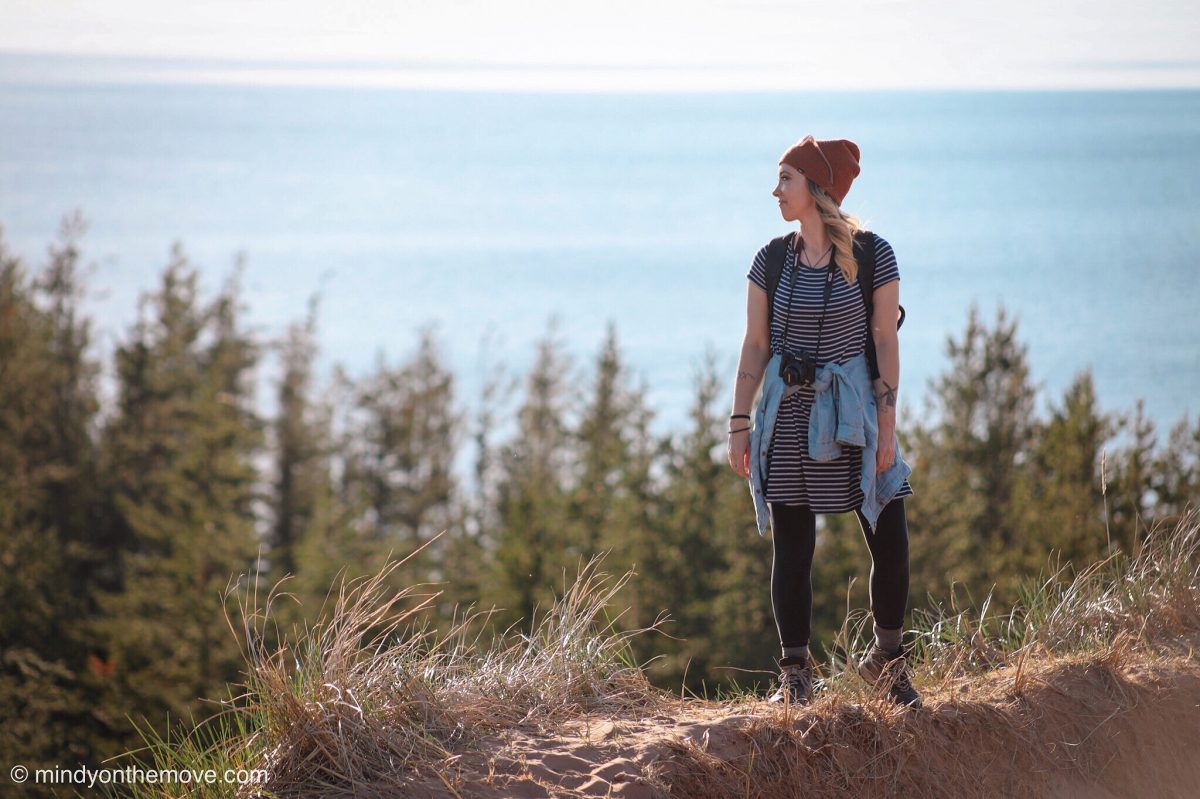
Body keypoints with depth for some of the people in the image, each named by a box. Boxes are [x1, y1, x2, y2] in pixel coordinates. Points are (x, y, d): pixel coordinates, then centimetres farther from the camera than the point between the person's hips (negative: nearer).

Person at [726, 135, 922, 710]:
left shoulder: (873, 256, -5)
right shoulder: (772, 261, 4)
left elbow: (885, 343, -5)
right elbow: (755, 346, 6)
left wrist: (887, 426, -8)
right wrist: (740, 422, 0)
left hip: (853, 418, -2)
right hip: (789, 419, 2)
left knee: (891, 545, -2)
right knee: (791, 551, 3)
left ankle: (886, 660, 18)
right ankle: (794, 675, 12)